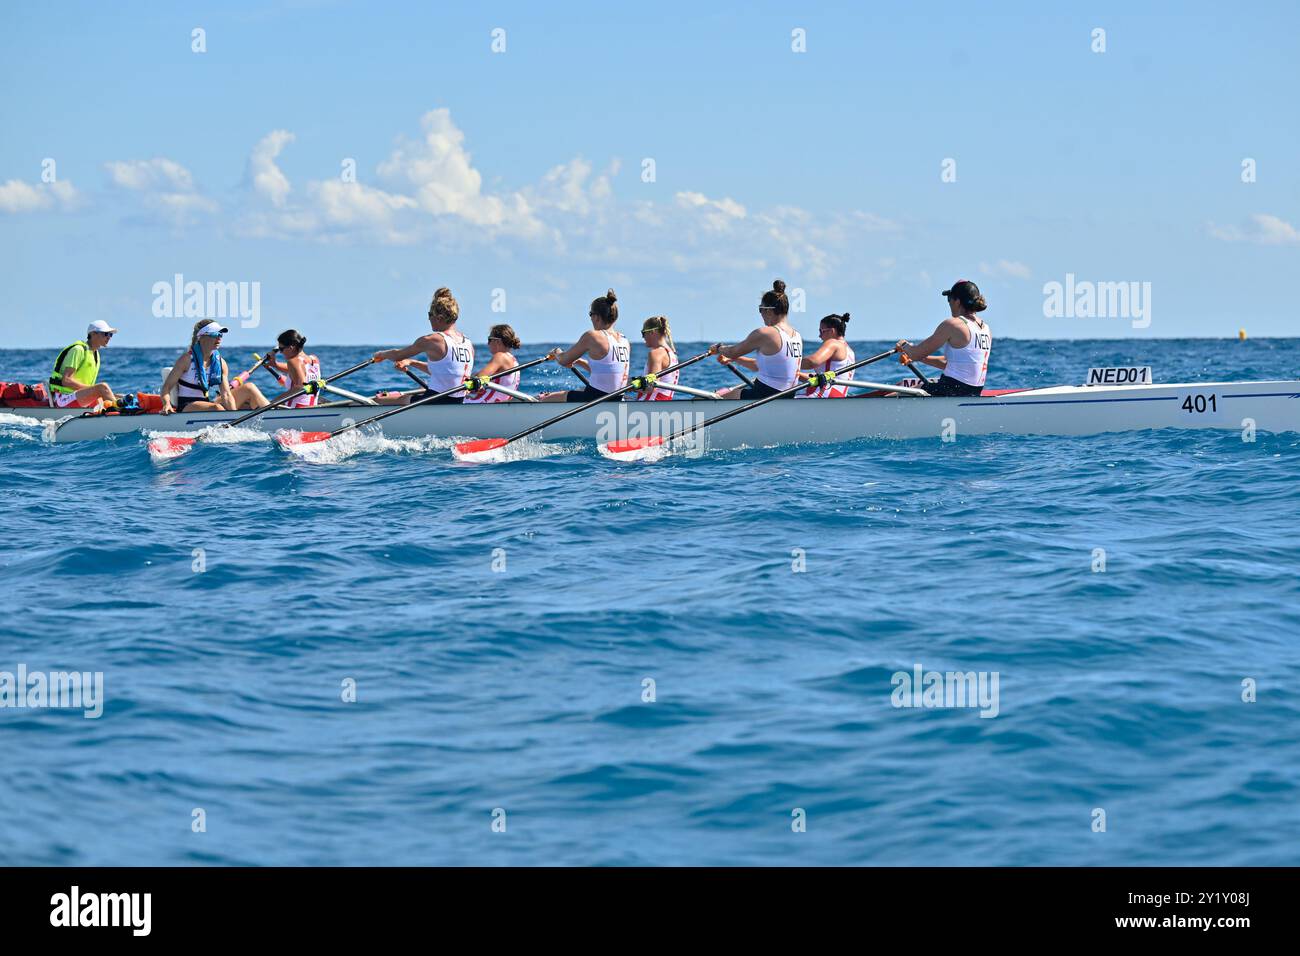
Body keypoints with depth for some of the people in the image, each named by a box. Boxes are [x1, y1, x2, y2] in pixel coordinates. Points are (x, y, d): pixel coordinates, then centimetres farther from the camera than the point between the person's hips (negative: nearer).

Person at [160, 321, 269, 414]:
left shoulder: (220, 363, 5)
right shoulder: (187, 359, -10)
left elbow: (226, 395, -3)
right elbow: (167, 387, -11)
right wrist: (167, 404, -32)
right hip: (188, 408, -6)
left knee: (249, 388, -4)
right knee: (217, 408, -38)